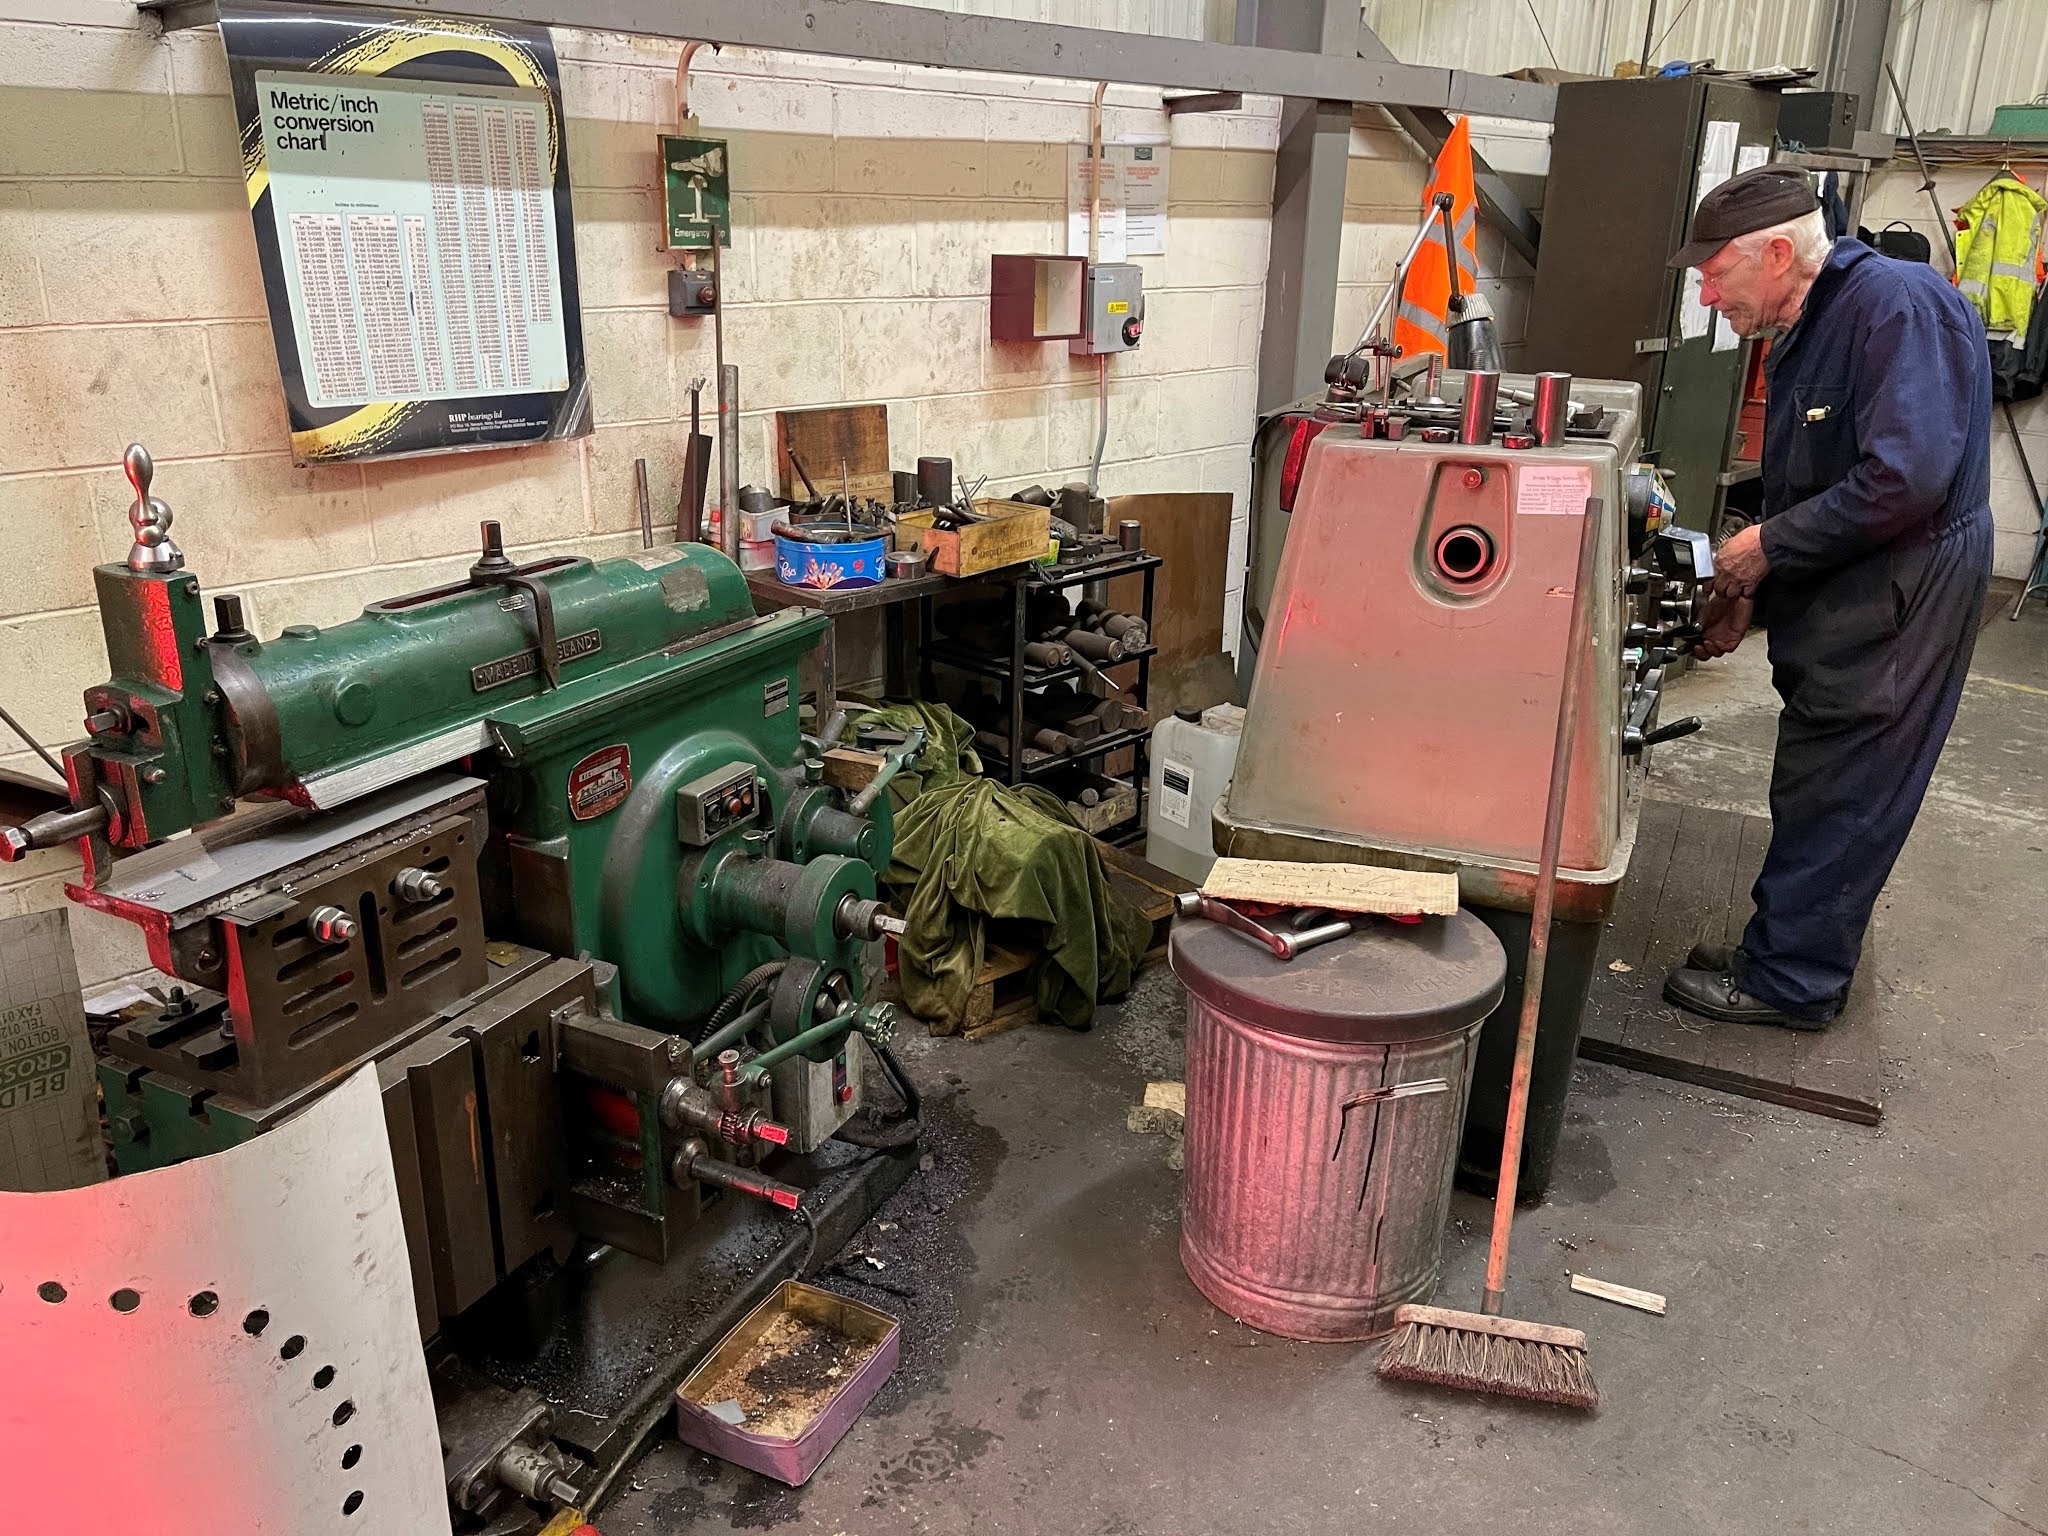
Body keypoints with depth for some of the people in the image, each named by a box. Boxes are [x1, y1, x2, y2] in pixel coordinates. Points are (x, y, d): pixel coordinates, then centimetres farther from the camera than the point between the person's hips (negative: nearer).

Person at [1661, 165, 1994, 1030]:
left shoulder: (1897, 305, -18)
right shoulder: (1801, 336, 12)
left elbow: (1907, 477, -28)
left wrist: (1769, 546, -18)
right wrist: (1748, 595, 11)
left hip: (1898, 596, -9)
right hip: (1840, 595, 9)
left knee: (1832, 795, -1)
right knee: (1823, 788, 15)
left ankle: (1789, 981, 10)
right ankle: (1792, 956, 27)